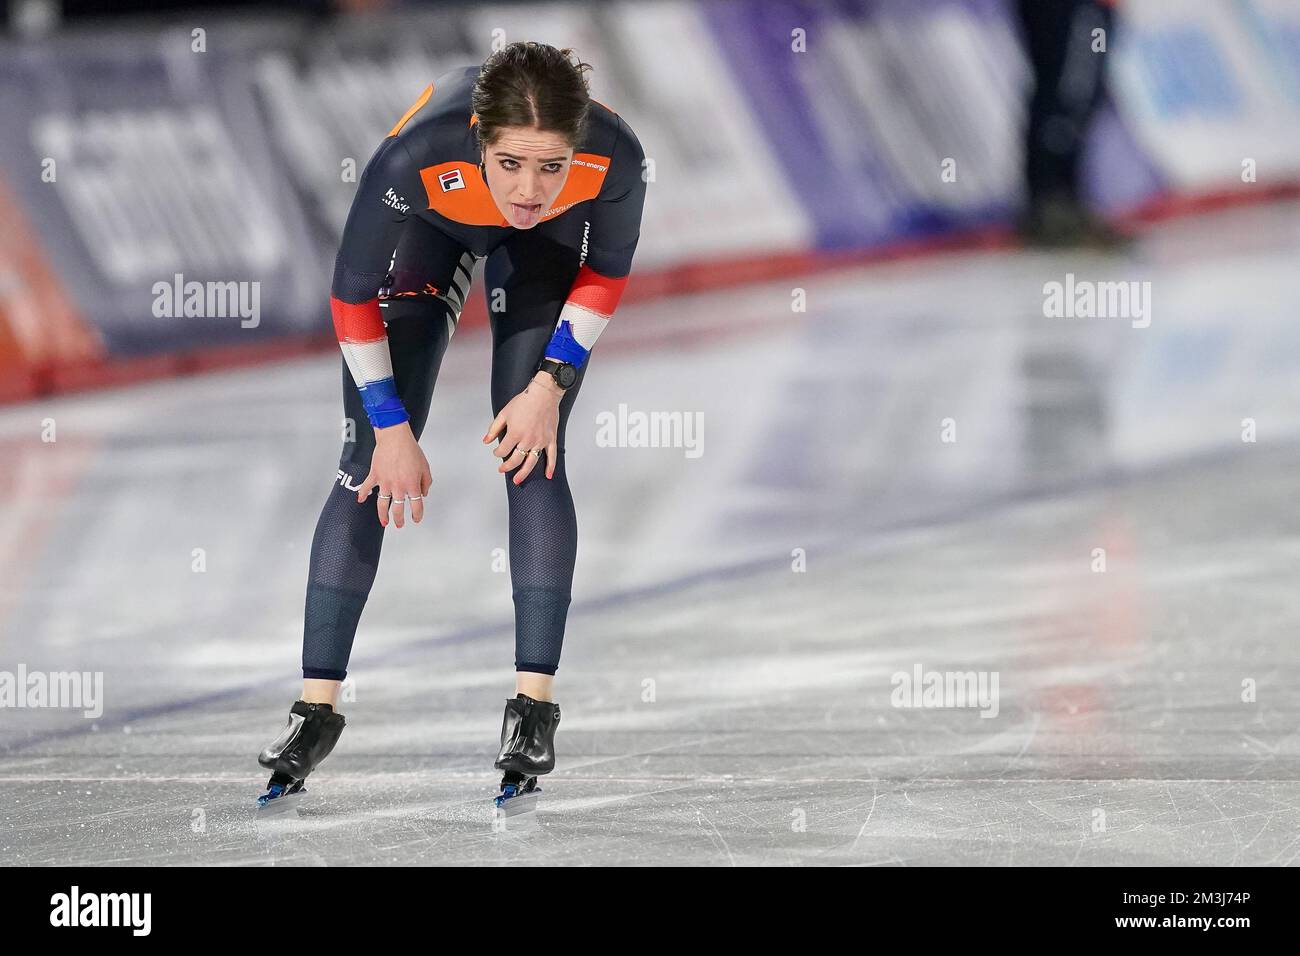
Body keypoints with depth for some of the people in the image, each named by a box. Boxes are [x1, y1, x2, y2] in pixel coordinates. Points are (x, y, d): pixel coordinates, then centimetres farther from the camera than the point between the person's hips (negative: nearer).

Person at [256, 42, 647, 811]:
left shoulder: (617, 158, -38)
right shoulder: (418, 157, -43)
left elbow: (607, 275, -14)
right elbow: (352, 298, -24)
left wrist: (549, 386, -19)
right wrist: (392, 428, -20)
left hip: (549, 243, 1)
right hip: (433, 224, -1)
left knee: (533, 454, -10)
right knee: (373, 457, -6)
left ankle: (535, 702, -3)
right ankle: (317, 706, -1)